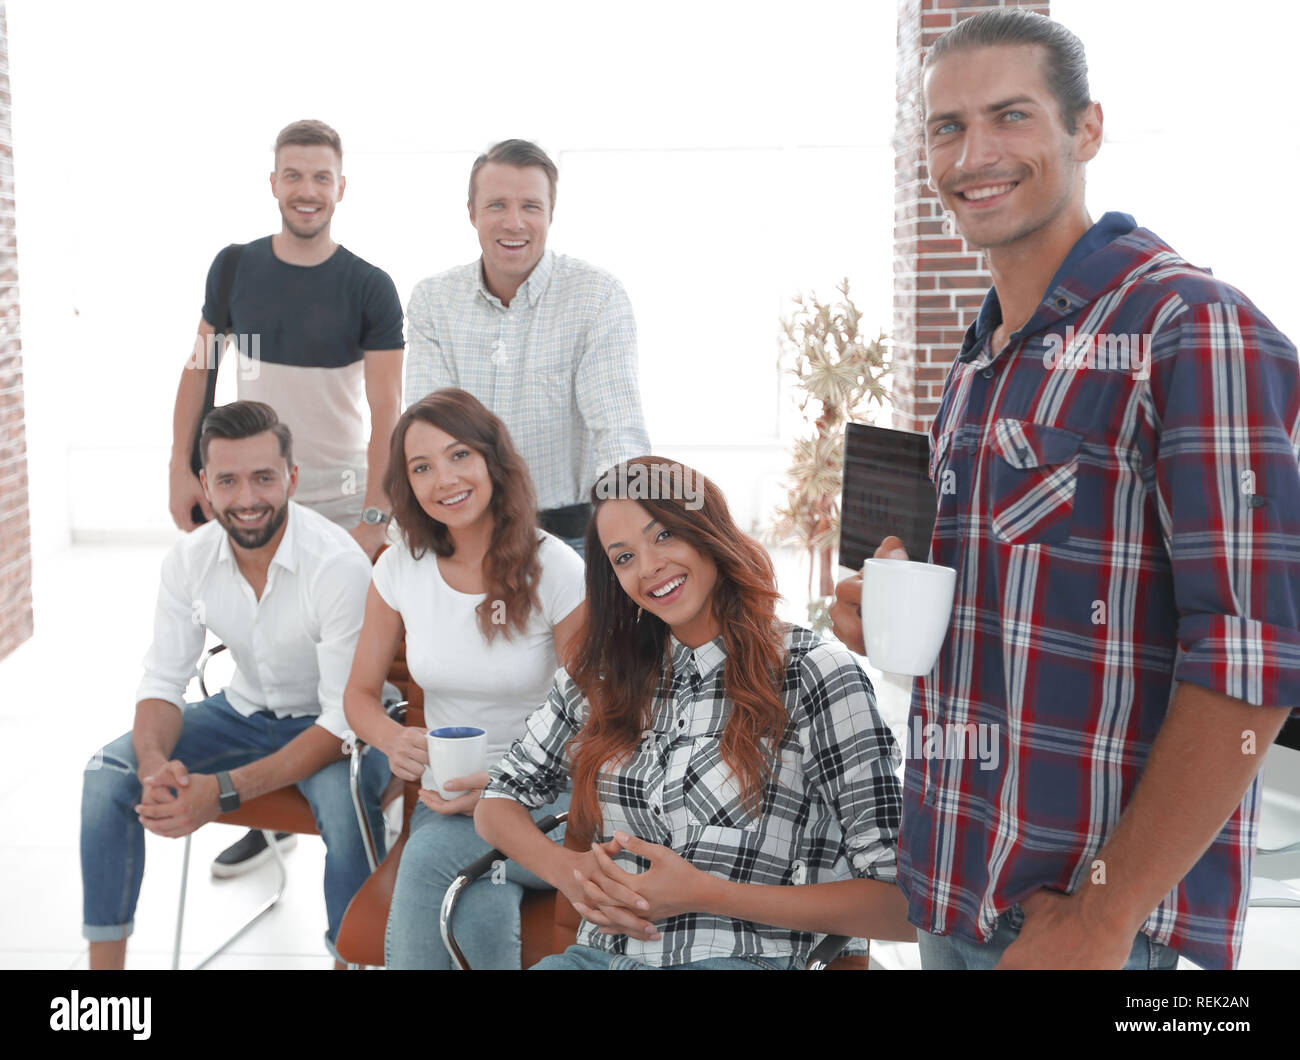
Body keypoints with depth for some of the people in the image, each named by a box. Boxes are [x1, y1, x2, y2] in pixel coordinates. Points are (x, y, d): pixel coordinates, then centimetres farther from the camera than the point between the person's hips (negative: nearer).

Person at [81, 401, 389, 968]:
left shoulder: (339, 564, -28)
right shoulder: (190, 558, -10)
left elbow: (344, 719, -26)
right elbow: (163, 682, -3)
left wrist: (226, 789, -35)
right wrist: (155, 764, -27)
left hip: (333, 725, -5)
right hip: (245, 710, 5)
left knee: (344, 796, -37)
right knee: (108, 773, -14)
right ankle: (105, 959, 1)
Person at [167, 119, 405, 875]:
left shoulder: (370, 288, -7)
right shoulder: (235, 268, 3)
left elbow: (387, 410, -9)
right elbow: (199, 369, 9)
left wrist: (375, 515, -16)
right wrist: (182, 469, 0)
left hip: (339, 503, -3)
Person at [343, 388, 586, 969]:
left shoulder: (556, 571, -11)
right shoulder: (400, 569, 0)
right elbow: (360, 692, 12)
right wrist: (394, 738, -13)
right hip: (448, 798, 3)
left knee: (432, 854, -33)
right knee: (484, 914, -31)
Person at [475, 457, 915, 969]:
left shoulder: (818, 675, -5)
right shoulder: (598, 676, 11)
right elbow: (497, 802, 16)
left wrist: (706, 894, -16)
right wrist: (567, 869, -6)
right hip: (598, 951, 5)